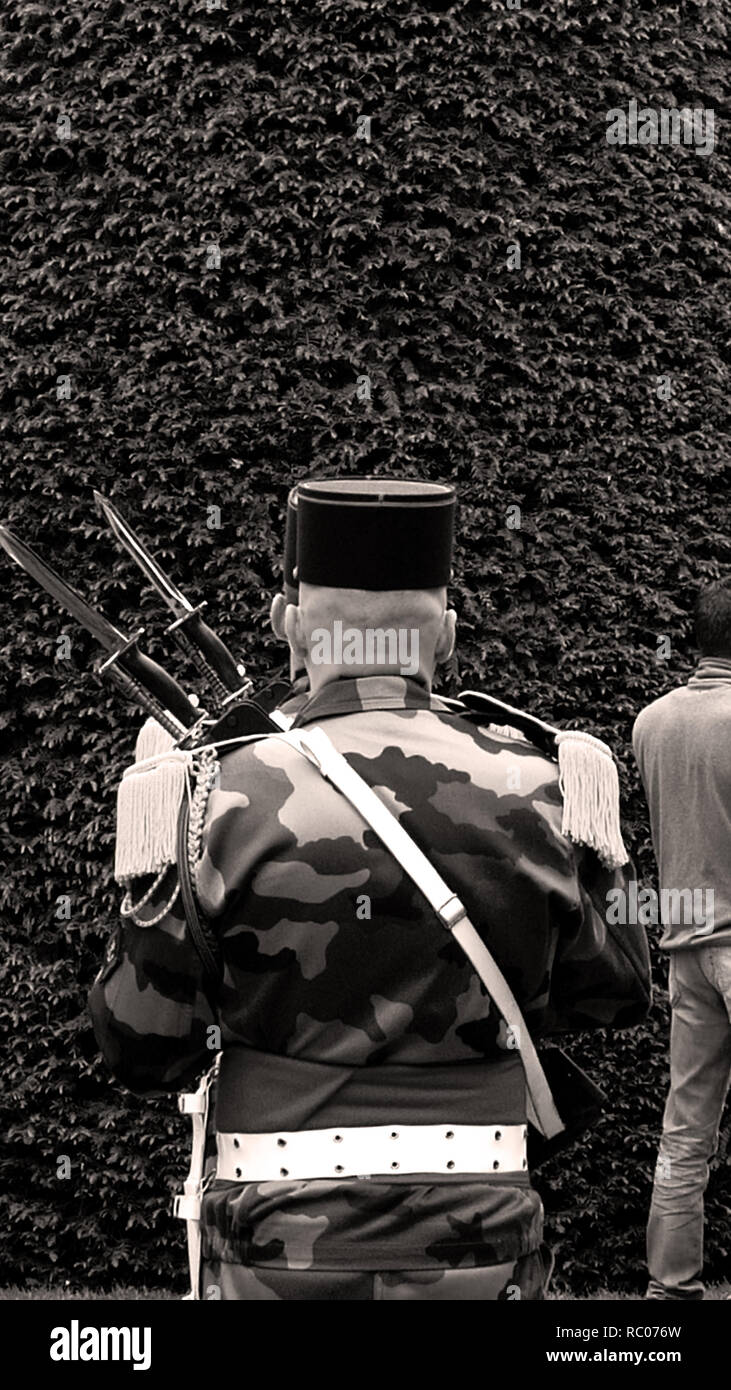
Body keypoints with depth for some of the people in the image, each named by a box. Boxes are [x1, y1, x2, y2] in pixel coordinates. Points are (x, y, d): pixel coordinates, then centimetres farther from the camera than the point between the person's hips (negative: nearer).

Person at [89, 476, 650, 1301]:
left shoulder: (233, 798, -10)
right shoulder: (529, 792, -4)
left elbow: (141, 1044, -4)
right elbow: (615, 992, 9)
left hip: (283, 1238, -1)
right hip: (477, 1244, 1)